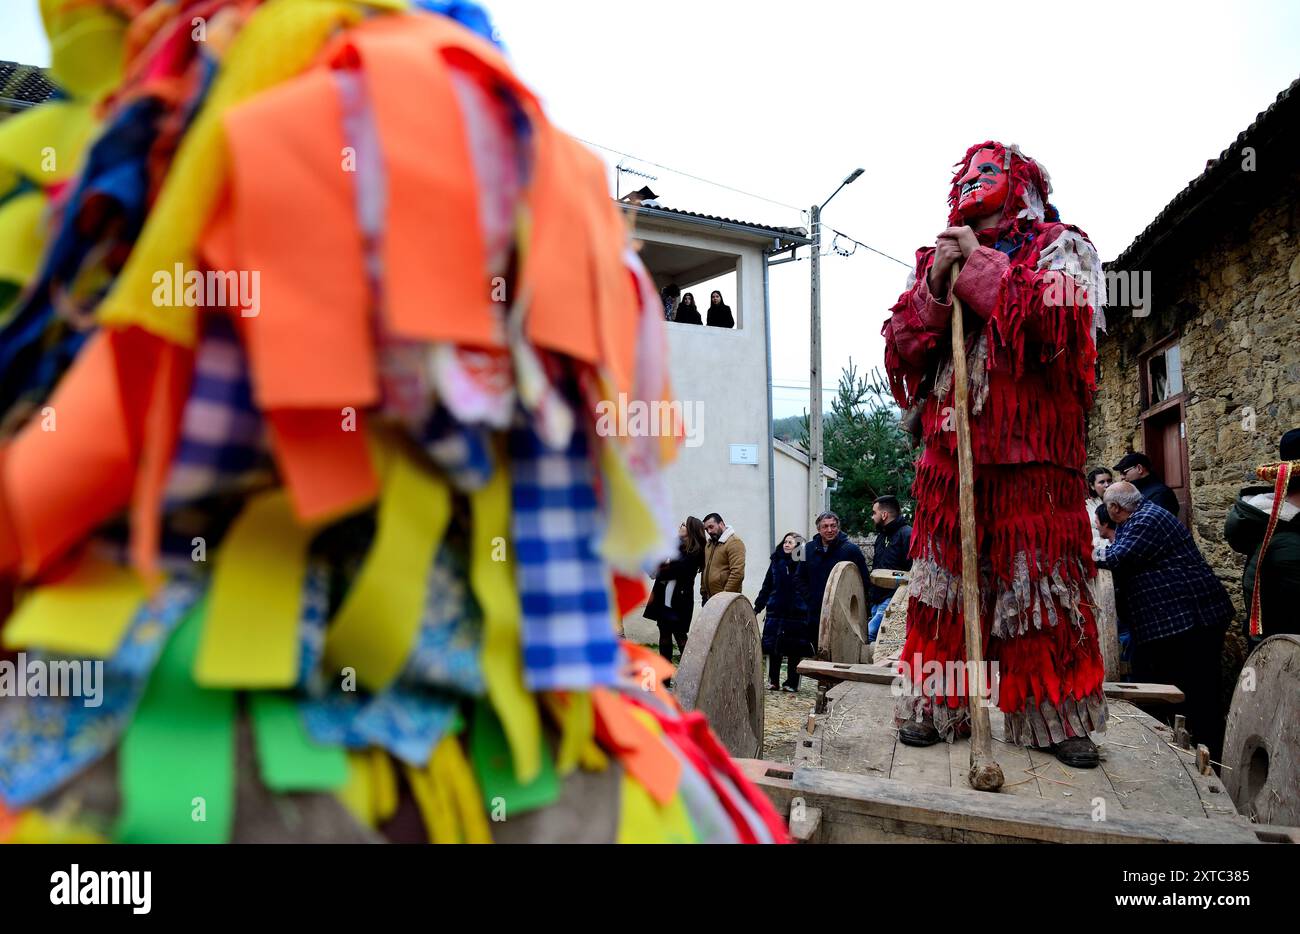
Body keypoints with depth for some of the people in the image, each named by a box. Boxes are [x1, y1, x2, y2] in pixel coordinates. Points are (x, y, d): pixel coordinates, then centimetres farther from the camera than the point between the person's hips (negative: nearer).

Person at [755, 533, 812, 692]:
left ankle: (792, 683, 15)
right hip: (776, 612, 3)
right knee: (773, 649, 5)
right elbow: (767, 587, 14)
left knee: (794, 650, 4)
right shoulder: (776, 561, 9)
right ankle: (773, 681, 16)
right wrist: (757, 607, 12)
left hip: (797, 613, -3)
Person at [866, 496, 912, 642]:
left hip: (892, 600, -9)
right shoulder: (881, 536, 21)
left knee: (869, 634, -22)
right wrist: (870, 600, 24)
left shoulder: (906, 534, -10)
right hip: (877, 601, 9)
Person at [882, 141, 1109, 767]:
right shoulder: (936, 257, 21)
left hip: (1032, 446, -3)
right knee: (942, 575, 3)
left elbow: (1061, 323, -11)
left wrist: (980, 268, -7)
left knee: (1040, 577, -3)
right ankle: (937, 707, 12)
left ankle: (1057, 717, 9)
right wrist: (935, 287, -6)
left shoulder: (1057, 246, 10)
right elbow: (899, 348, 9)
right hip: (949, 443, 4)